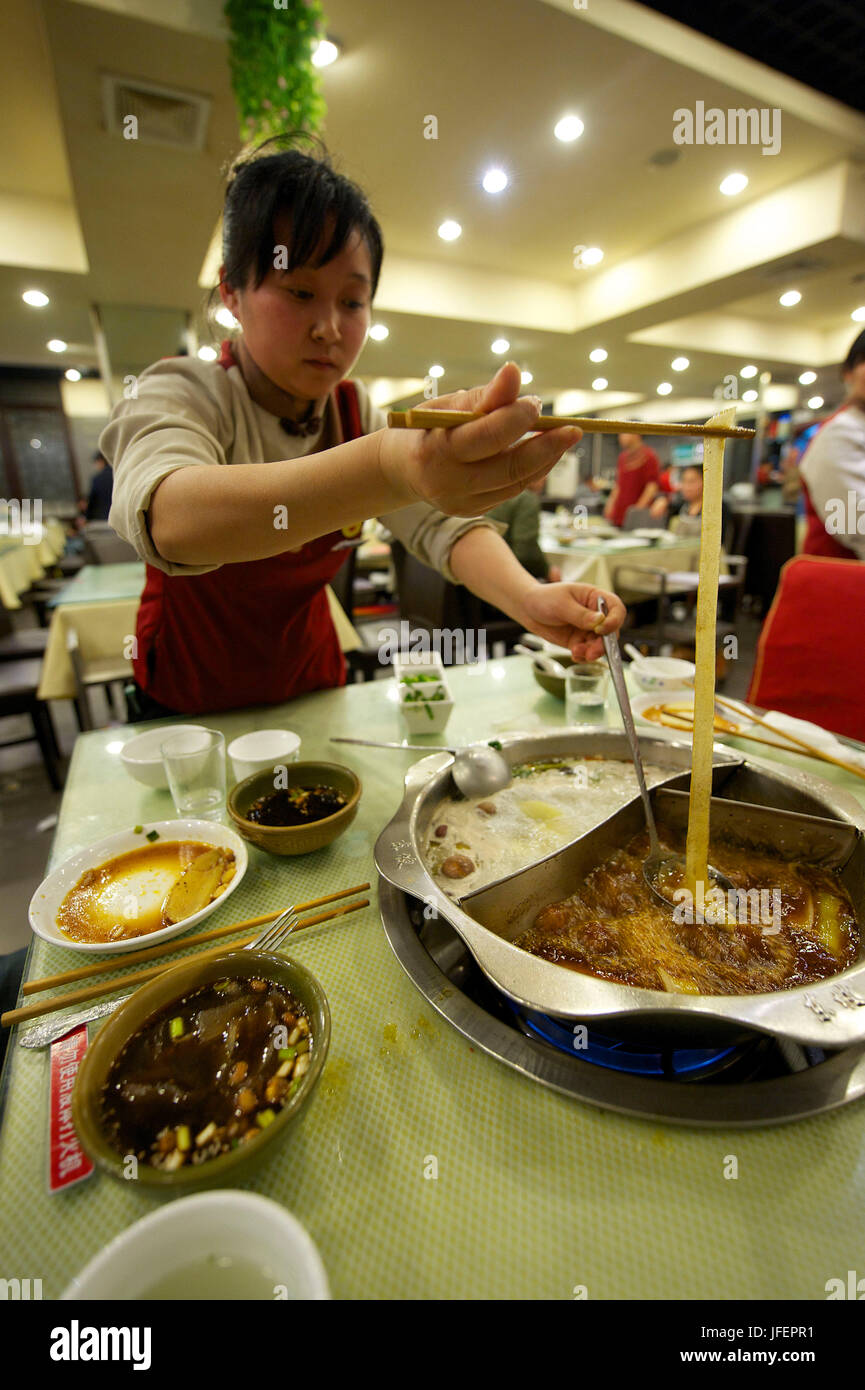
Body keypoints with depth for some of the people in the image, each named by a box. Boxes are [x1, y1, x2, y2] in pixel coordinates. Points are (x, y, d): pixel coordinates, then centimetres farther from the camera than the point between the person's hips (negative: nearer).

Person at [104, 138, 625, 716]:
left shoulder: (356, 413, -3)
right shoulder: (179, 393, -18)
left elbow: (441, 521, -13)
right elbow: (167, 520, -41)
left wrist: (529, 598, -34)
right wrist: (389, 467, -57)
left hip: (313, 693, 3)